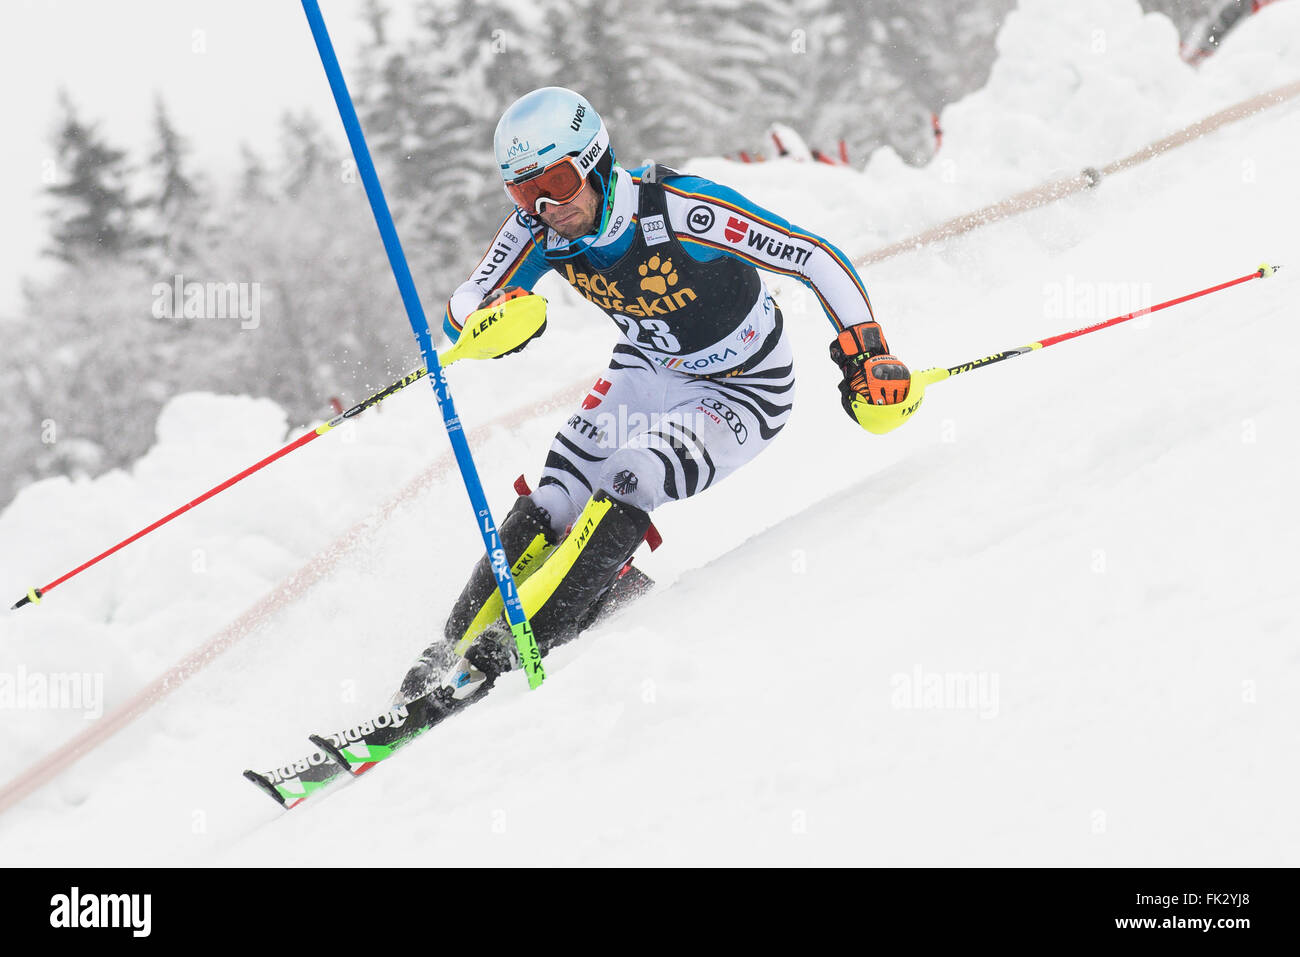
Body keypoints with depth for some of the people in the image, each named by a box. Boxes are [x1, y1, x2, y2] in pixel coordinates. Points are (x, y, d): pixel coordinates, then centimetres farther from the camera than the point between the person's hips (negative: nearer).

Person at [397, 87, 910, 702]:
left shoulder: (679, 209, -32)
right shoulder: (539, 227, -16)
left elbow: (815, 258, -25)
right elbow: (459, 314, -16)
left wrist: (867, 353, -28)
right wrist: (497, 319, -40)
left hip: (742, 392, -5)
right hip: (645, 372, 5)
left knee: (625, 488, -27)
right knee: (547, 512, -12)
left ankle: (506, 658, -24)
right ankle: (452, 650, -4)